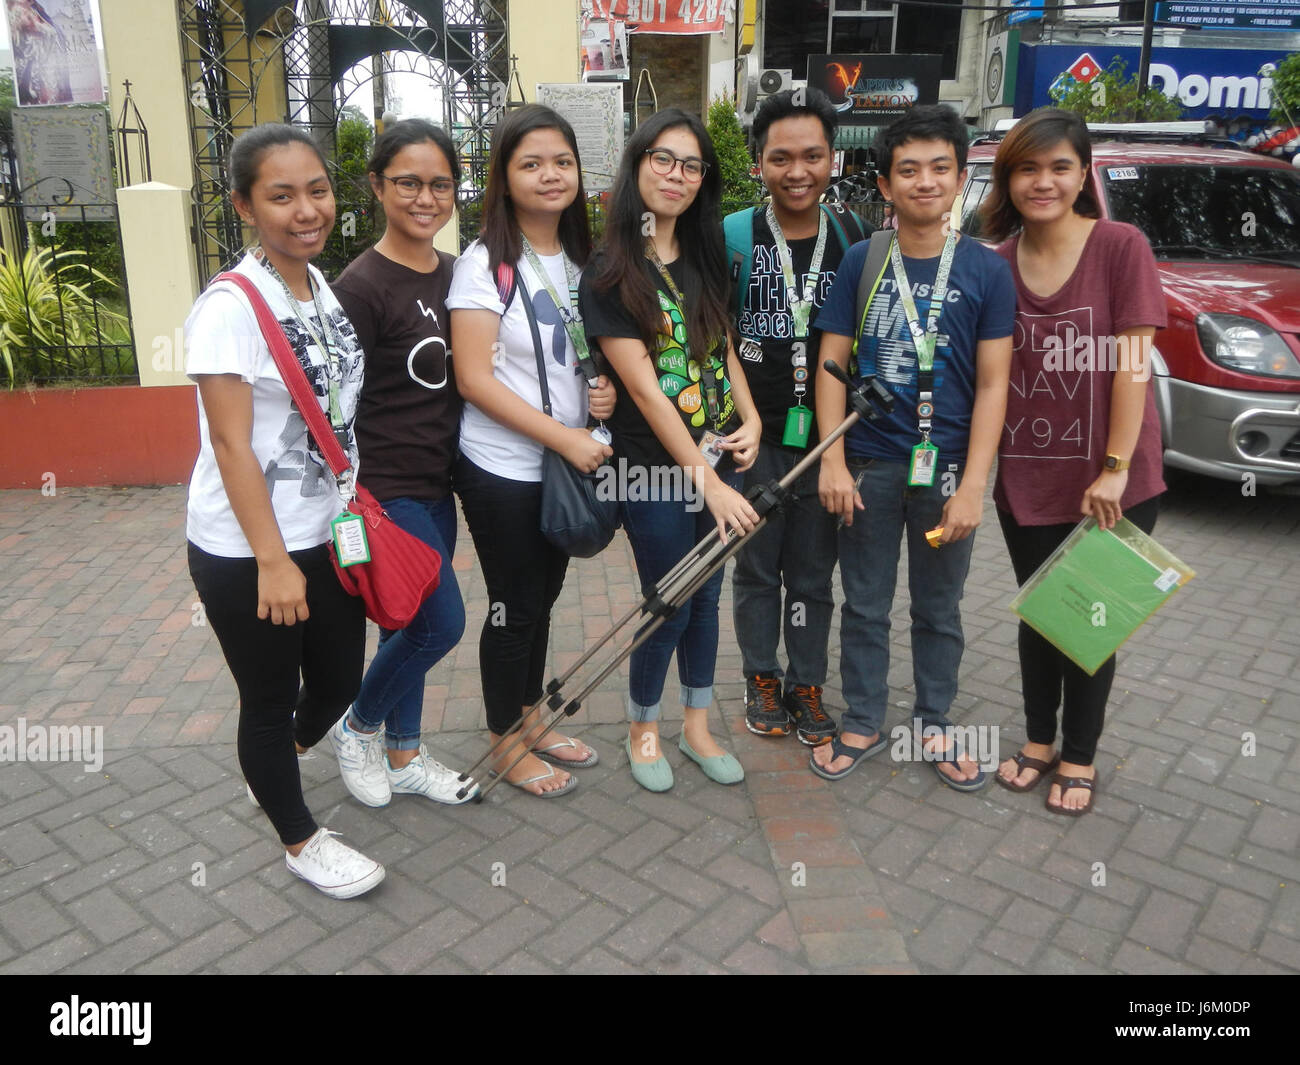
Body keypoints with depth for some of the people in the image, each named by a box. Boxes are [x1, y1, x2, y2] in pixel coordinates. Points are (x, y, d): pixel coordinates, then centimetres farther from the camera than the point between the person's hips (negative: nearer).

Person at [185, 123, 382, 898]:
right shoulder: (231, 307, -17)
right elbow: (231, 445, -18)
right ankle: (300, 838, 33)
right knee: (272, 700, 11)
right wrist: (272, 561, -19)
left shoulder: (324, 289, 4)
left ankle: (272, 772, 49)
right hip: (245, 554, -7)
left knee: (339, 682, 18)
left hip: (329, 536, 7)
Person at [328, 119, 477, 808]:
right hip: (388, 491, -7)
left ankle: (403, 757, 32)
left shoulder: (454, 274, 8)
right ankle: (356, 728, 20)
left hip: (438, 485, 7)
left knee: (410, 622, 16)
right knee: (442, 622, -6)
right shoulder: (362, 285, -14)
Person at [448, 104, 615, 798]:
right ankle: (506, 742, 26)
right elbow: (474, 379, -19)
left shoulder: (579, 259, 7)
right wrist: (562, 435, -22)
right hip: (502, 469, -6)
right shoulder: (485, 263, -14)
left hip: (567, 461, 7)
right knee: (515, 607, 6)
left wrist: (605, 390, -5)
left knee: (544, 596, 18)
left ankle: (529, 717, 36)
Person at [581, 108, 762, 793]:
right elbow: (644, 388, -18)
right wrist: (708, 482, -20)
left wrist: (750, 417, -1)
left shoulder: (702, 259, 8)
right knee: (669, 605, 4)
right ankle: (643, 729, 30)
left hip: (716, 458, 6)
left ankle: (697, 727, 34)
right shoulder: (611, 274, -12)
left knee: (705, 592, 15)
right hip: (655, 469, -6)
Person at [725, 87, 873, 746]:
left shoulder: (854, 239, 2)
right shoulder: (733, 238, -4)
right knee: (756, 569, 12)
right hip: (753, 441, -1)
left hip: (826, 442, 2)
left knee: (813, 574, 11)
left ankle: (806, 686, 27)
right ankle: (761, 680, 29)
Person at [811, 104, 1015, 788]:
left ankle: (934, 724, 31)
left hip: (947, 467, 0)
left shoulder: (986, 270, -3)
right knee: (865, 604, 11)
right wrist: (833, 461, -9)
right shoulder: (861, 263, 0)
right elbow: (832, 366, -1)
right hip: (869, 465, 1)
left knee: (939, 609, 14)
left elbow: (992, 385, -5)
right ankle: (863, 724, 27)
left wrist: (972, 484, -12)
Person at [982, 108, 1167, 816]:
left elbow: (1133, 362, -12)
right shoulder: (997, 263, 2)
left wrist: (1115, 469, -16)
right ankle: (1038, 740, 35)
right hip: (1026, 480, 3)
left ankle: (1079, 756, 28)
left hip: (1113, 482, -3)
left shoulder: (1120, 246, -9)